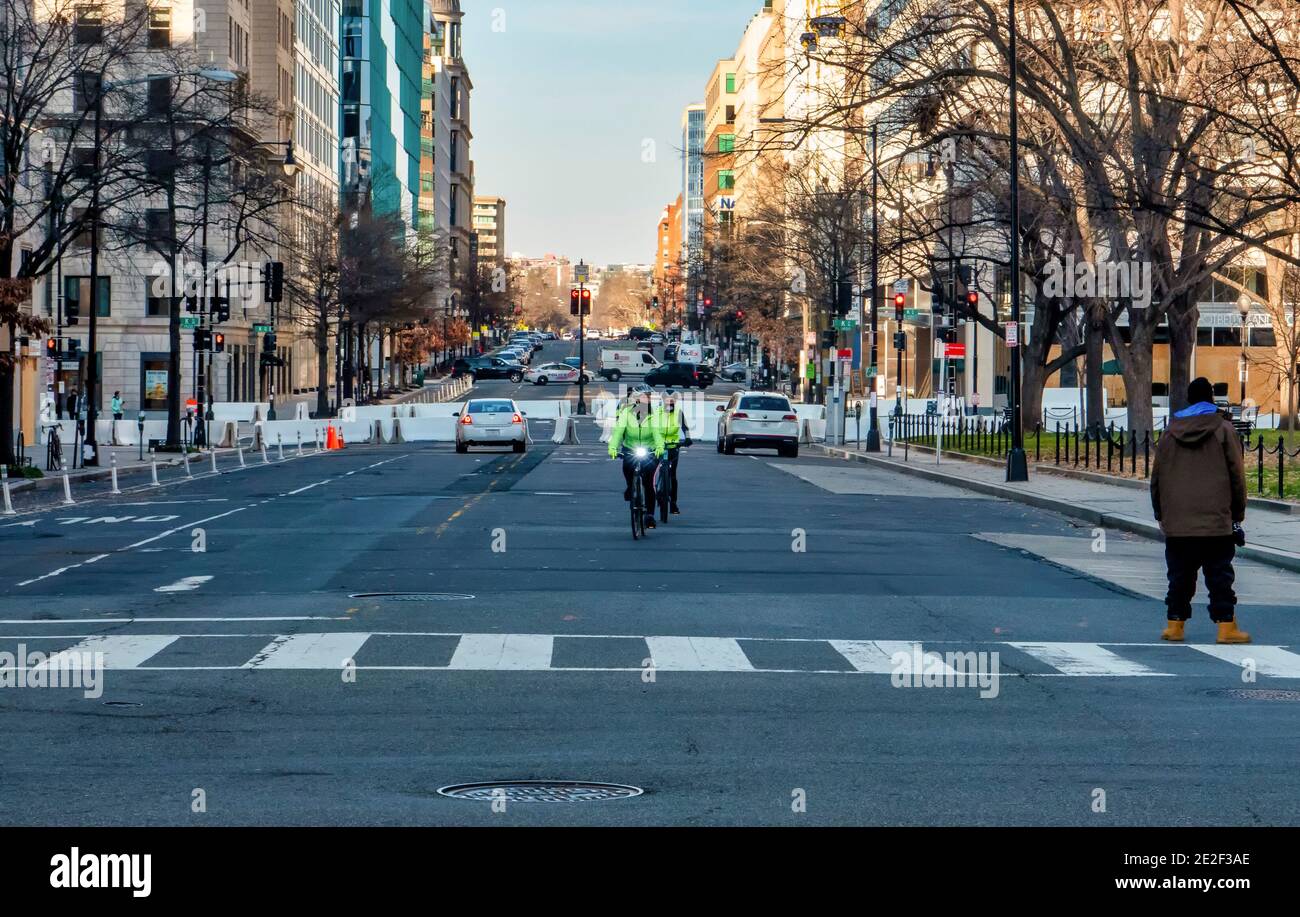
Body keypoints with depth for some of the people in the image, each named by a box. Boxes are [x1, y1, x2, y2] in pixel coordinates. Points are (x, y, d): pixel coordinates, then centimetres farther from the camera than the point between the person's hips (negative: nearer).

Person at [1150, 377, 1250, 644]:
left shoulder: (1170, 433, 7)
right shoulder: (1224, 430, -1)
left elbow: (1156, 478, 11)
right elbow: (1237, 475, 0)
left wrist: (1161, 515, 19)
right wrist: (1237, 515, 8)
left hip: (1176, 523, 3)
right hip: (1216, 522, -3)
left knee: (1179, 575, 10)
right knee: (1219, 575, 1)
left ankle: (1175, 625, 11)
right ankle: (1226, 627, 0)